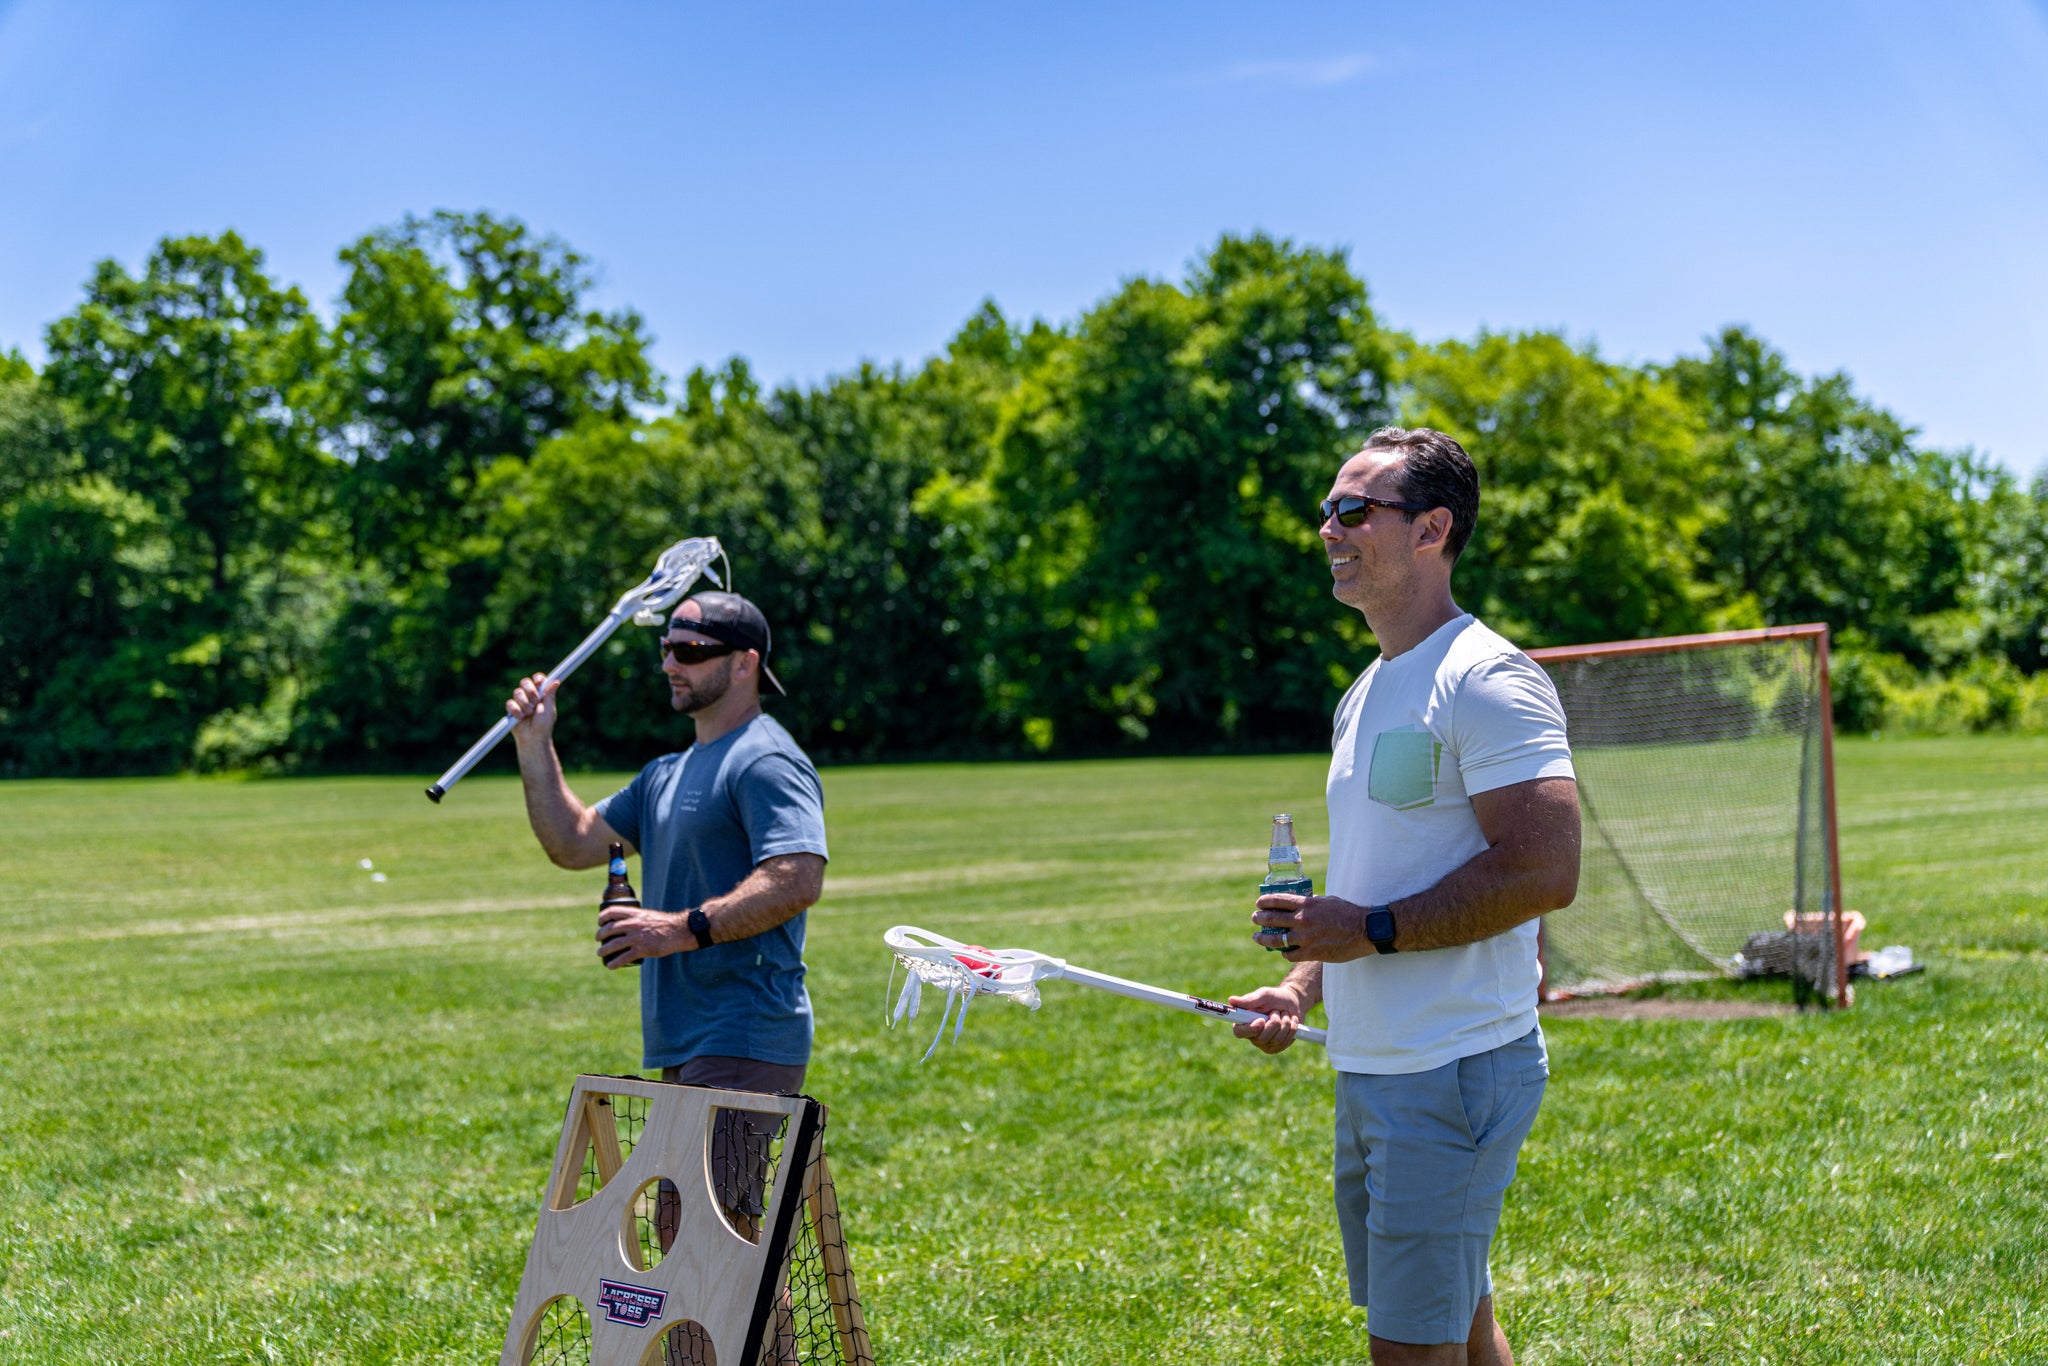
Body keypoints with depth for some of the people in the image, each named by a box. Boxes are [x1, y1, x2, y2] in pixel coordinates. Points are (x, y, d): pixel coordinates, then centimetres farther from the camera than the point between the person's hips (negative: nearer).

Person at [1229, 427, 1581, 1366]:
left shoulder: (1485, 681, -14)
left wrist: (1371, 932, -19)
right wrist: (1304, 985, 10)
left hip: (1454, 1074, -9)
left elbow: (1544, 871, -23)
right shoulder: (1368, 693, 16)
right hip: (1370, 1069, 9)